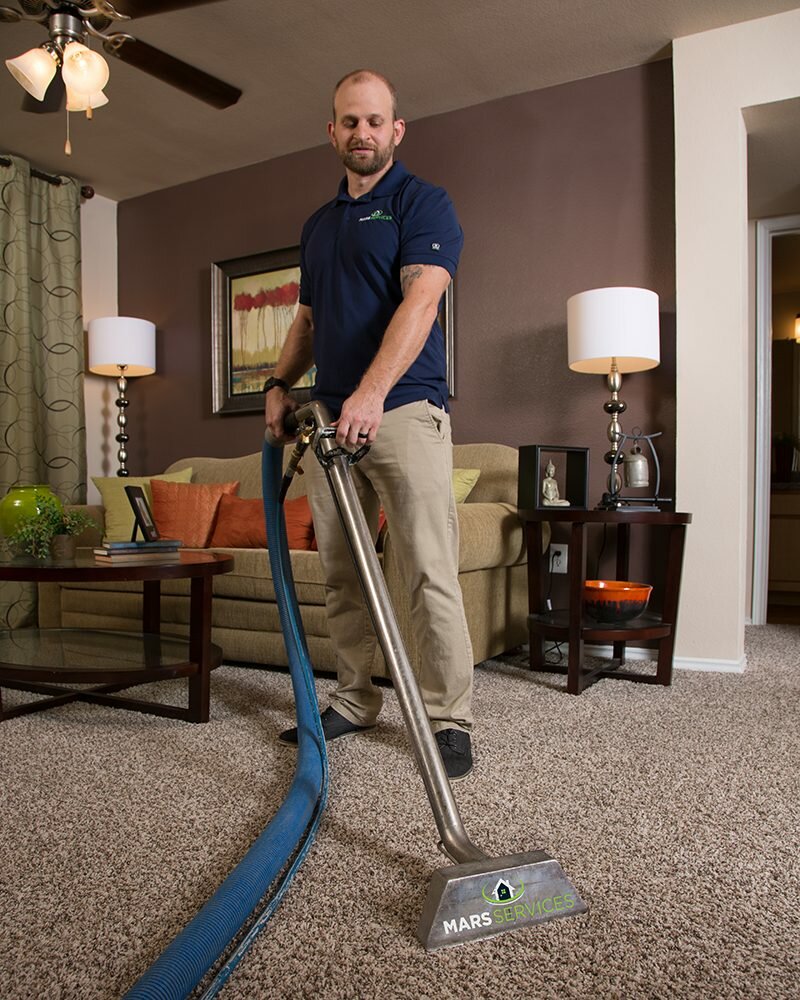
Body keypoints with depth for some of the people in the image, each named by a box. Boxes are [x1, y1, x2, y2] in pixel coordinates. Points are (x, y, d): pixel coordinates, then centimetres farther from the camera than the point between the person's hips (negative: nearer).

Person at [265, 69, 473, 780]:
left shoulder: (422, 202, 2)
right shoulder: (318, 225, 23)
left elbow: (421, 298, -15)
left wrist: (371, 391, -28)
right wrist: (280, 384, 9)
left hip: (405, 409, -7)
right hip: (332, 417, 7)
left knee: (431, 576, -8)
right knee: (341, 575, 9)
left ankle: (452, 719, 2)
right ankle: (355, 701, 22)